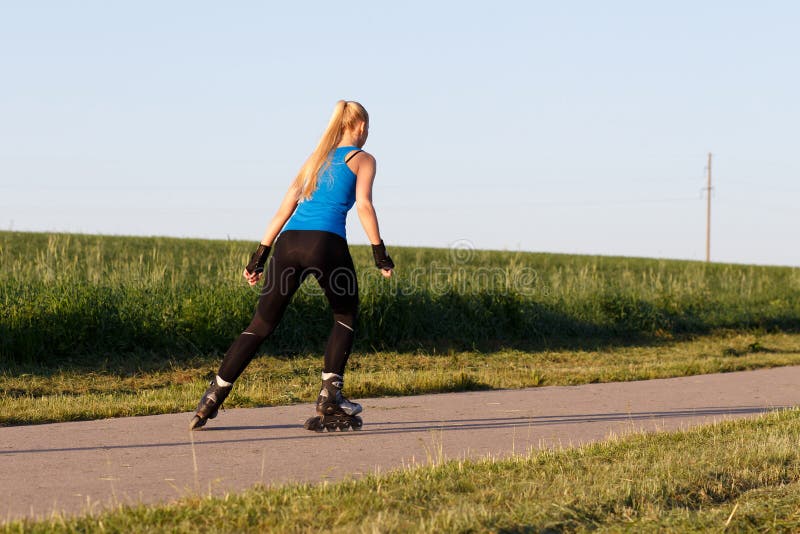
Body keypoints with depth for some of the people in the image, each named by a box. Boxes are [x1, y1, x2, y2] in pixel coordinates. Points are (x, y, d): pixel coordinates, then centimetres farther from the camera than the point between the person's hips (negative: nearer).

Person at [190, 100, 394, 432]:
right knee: (345, 318, 17)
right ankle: (330, 398, 5)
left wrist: (260, 256, 21)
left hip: (288, 241, 5)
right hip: (326, 242, -5)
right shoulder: (362, 159, 13)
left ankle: (212, 399, 1)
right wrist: (380, 253, -2)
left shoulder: (316, 158, 28)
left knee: (261, 325, 8)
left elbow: (285, 209, 23)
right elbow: (363, 204, -3)